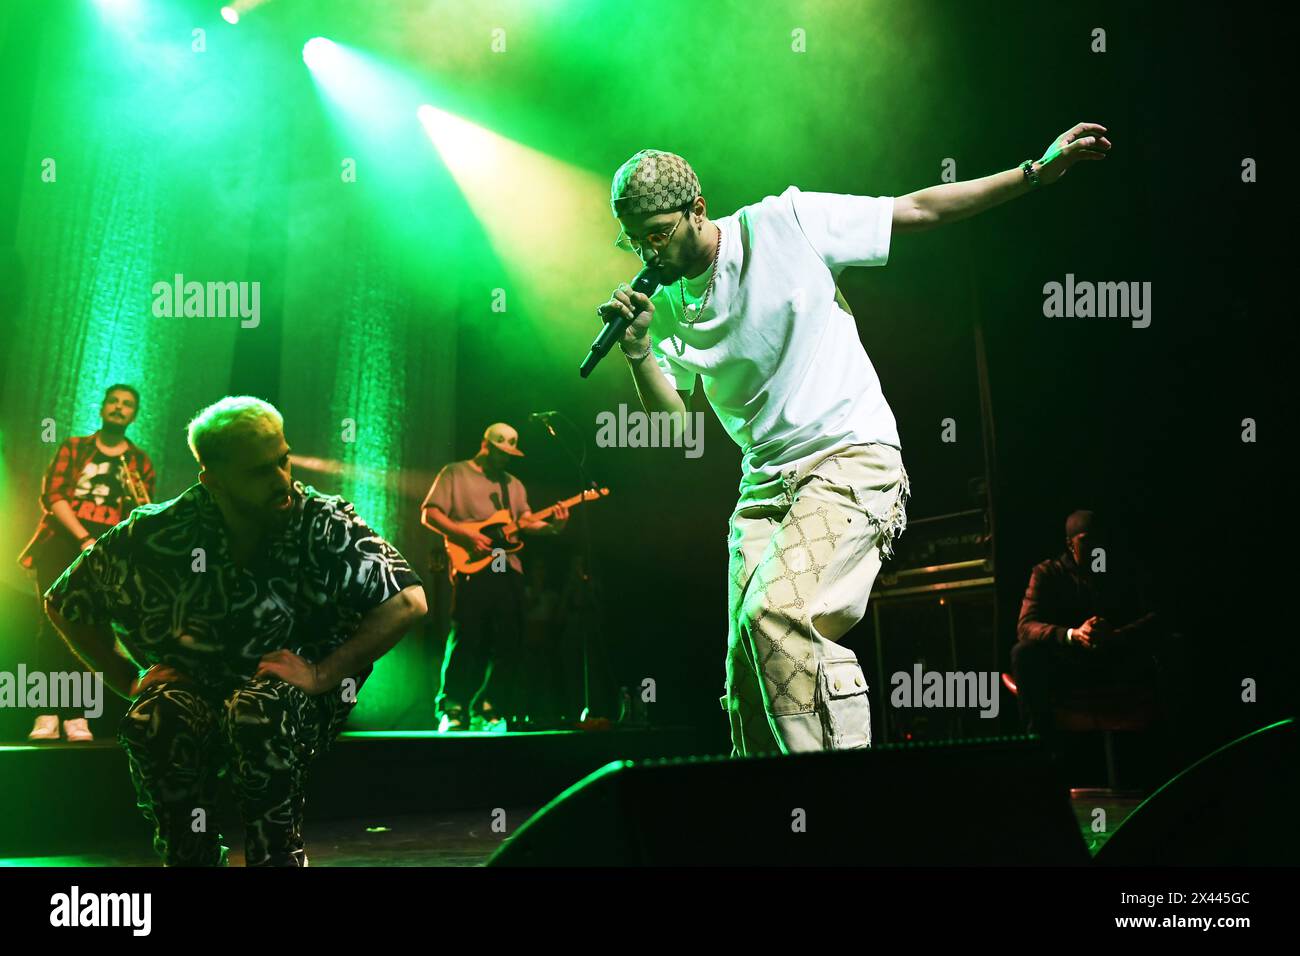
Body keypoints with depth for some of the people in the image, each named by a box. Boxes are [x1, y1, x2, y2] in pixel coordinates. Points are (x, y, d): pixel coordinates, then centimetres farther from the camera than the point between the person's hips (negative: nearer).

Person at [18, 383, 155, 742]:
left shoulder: (140, 462, 14)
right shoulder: (73, 447, 12)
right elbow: (52, 494, 0)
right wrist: (83, 538, -12)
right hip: (62, 541, 0)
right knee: (53, 623, -12)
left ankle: (76, 717, -7)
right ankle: (47, 715, -14)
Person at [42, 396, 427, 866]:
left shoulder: (323, 523, -15)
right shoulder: (158, 533, -9)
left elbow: (408, 601, -20)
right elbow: (64, 603, 5)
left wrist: (322, 675, -22)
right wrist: (127, 680, -3)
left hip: (297, 690, -2)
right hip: (195, 683, 2)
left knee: (258, 712, -36)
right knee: (152, 722, -31)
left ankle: (277, 853, -17)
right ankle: (189, 854, -11)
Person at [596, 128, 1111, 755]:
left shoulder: (783, 225, -5)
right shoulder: (665, 306, 9)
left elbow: (919, 210, 0)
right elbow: (671, 422, 7)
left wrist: (1038, 170, -2)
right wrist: (638, 350, -10)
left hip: (852, 457, -6)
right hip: (764, 485, 6)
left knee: (771, 613, -26)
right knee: (748, 676, -1)